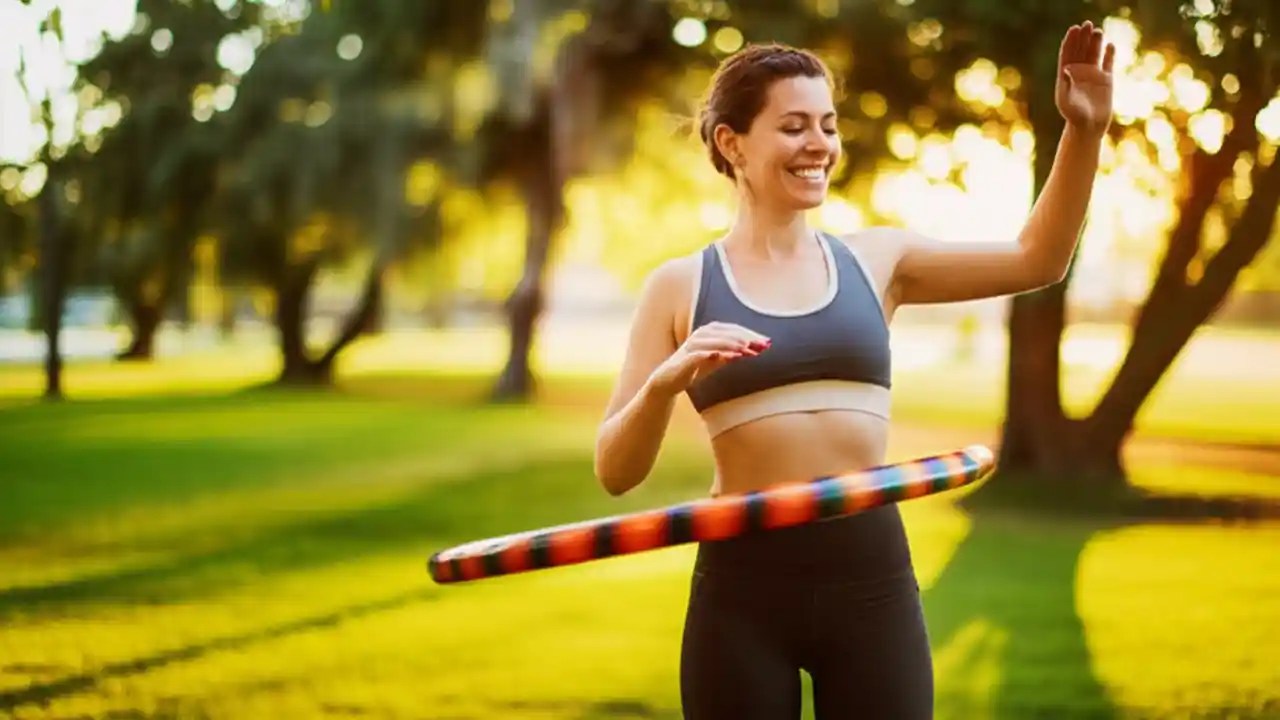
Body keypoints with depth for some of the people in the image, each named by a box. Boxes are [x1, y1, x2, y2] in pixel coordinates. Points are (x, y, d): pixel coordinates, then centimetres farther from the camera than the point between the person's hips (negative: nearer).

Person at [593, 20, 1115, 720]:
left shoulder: (876, 259, 9)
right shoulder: (681, 285, 2)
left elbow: (1036, 260, 5)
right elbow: (614, 472, -2)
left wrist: (1084, 129, -5)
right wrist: (667, 381, -20)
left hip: (872, 575, 2)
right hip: (743, 583, -2)